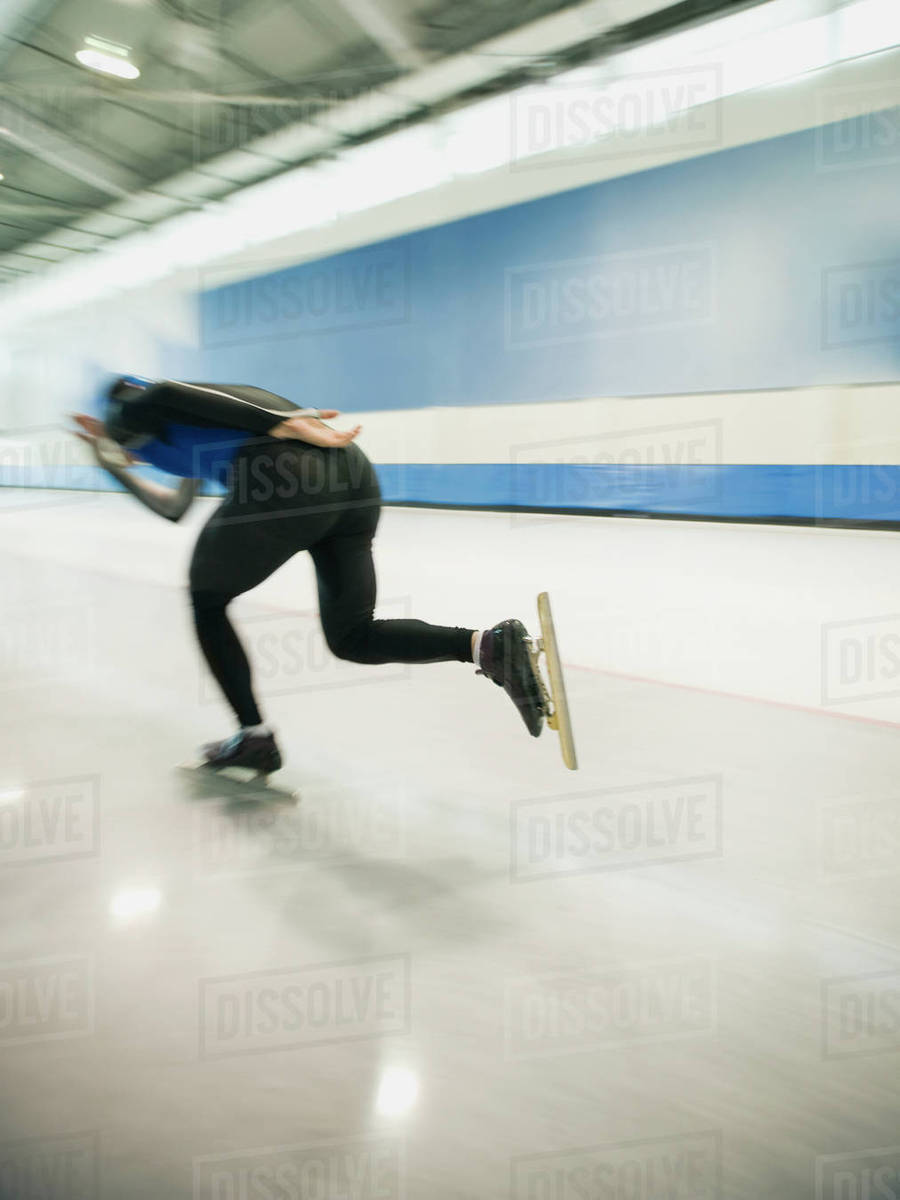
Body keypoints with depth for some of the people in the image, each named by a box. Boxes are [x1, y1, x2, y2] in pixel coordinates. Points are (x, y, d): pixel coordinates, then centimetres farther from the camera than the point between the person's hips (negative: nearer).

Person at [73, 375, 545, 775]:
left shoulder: (132, 410, 20)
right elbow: (173, 508, 50)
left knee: (206, 601, 18)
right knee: (351, 637, 13)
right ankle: (487, 644, -8)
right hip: (354, 472, 8)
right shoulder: (192, 438, 41)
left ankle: (255, 737, 21)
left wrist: (296, 428, -11)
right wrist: (116, 467, 54)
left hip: (286, 479, -8)